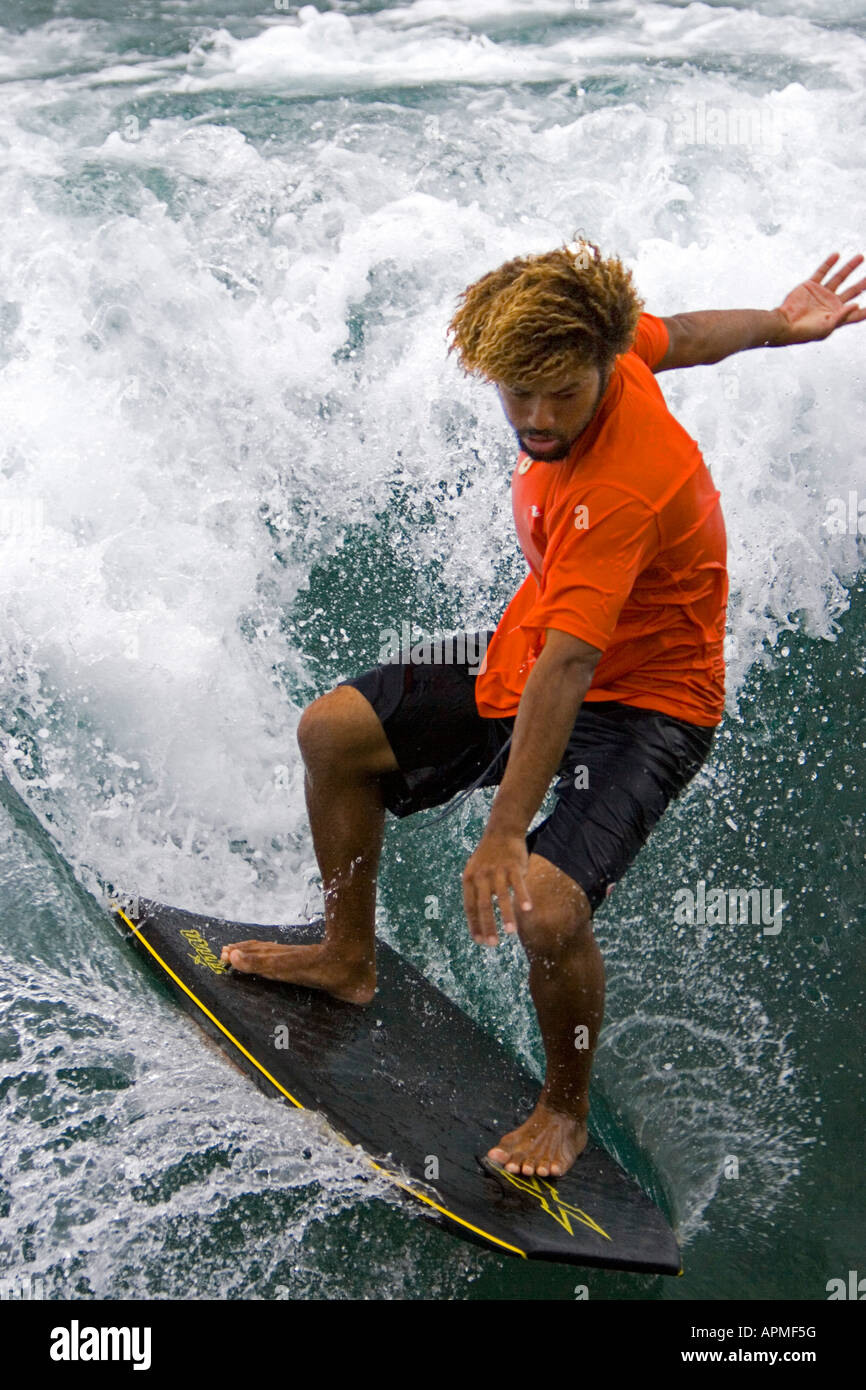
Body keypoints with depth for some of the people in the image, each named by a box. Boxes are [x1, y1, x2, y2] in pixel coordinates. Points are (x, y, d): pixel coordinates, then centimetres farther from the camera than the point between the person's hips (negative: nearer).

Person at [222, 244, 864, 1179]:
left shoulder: (623, 486, -36)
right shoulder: (595, 354, -12)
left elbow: (569, 667, -42)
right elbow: (675, 336, 9)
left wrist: (505, 834, -45)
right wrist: (778, 326, 27)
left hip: (639, 701, -9)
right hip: (528, 653, 9)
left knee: (546, 908, -28)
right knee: (333, 733, 7)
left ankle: (566, 1110, 3)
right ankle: (349, 959, 27)